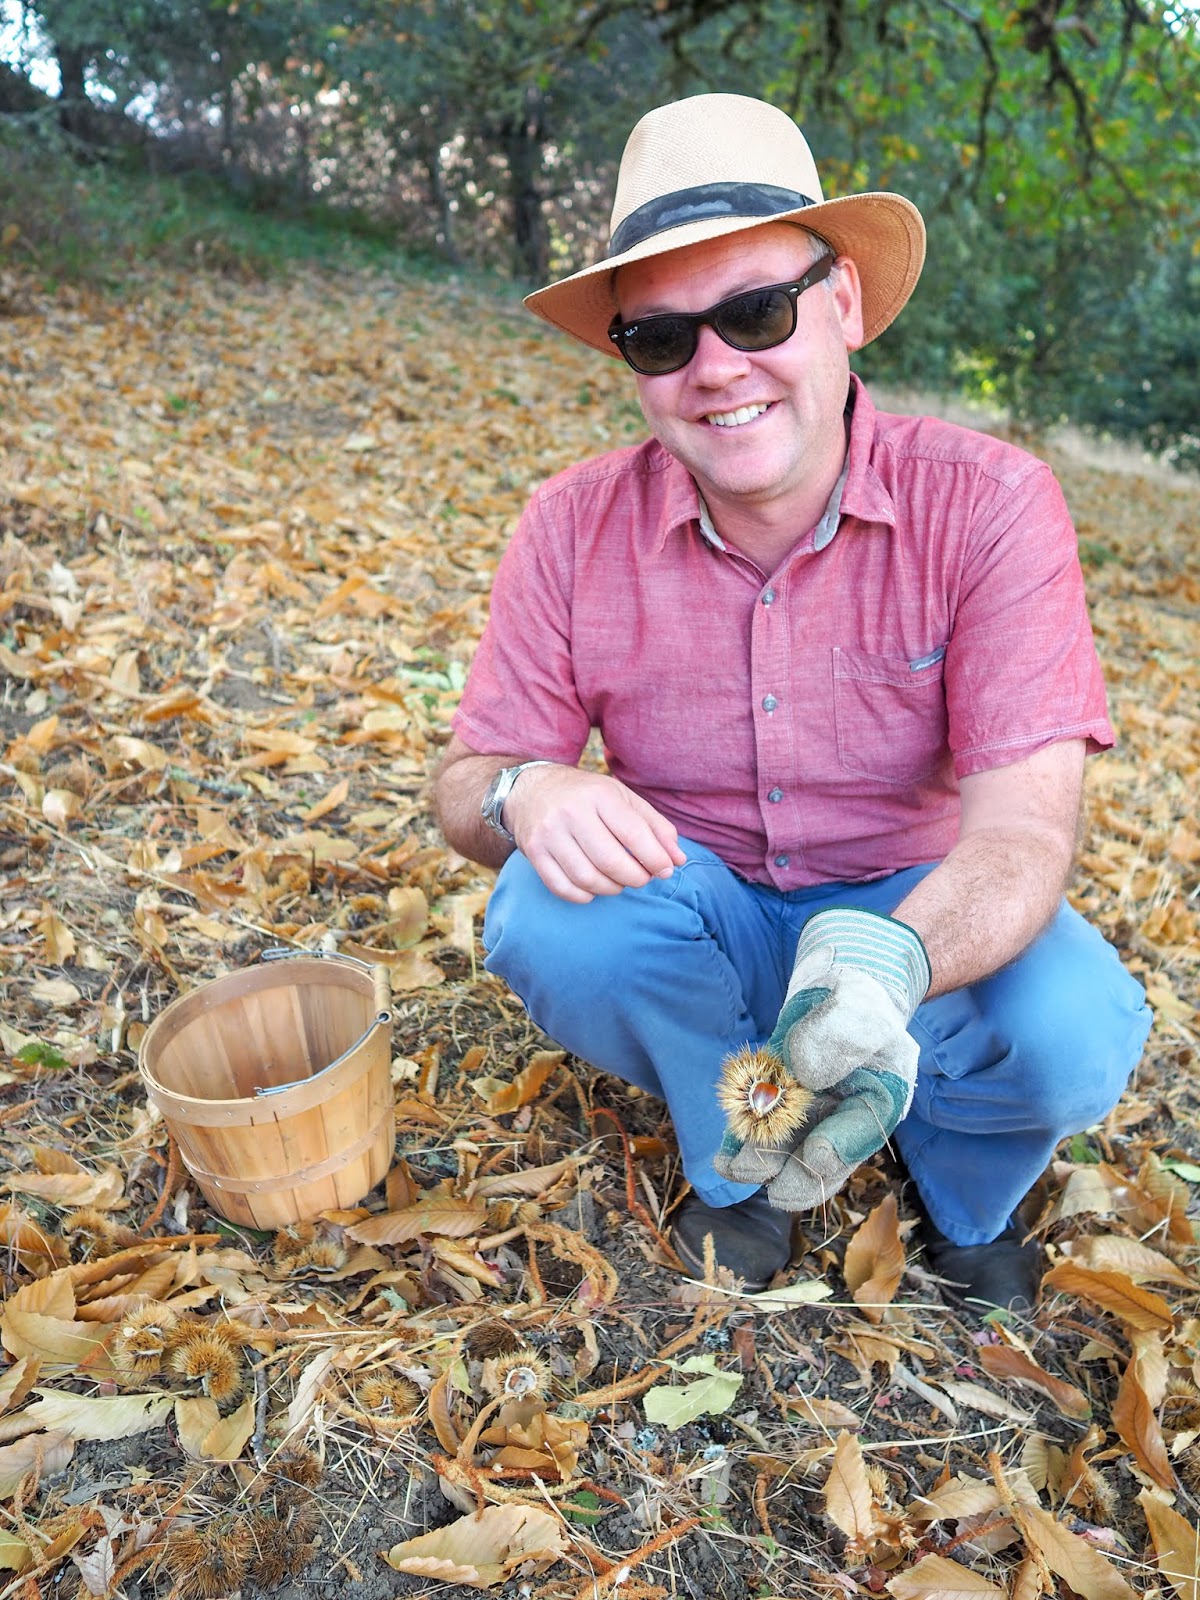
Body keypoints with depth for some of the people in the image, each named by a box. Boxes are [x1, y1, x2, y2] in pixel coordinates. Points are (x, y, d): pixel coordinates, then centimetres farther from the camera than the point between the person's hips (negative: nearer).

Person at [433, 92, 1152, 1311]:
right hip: (696, 915, 2)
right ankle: (737, 1162, 1)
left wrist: (886, 962, -46)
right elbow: (467, 784, -8)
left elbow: (1024, 824, -24)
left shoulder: (989, 505, -18)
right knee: (547, 924, -29)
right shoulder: (575, 527, -13)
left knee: (1074, 1034, -29)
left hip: (921, 915, -1)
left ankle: (964, 1193, 9)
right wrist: (528, 795, -34)